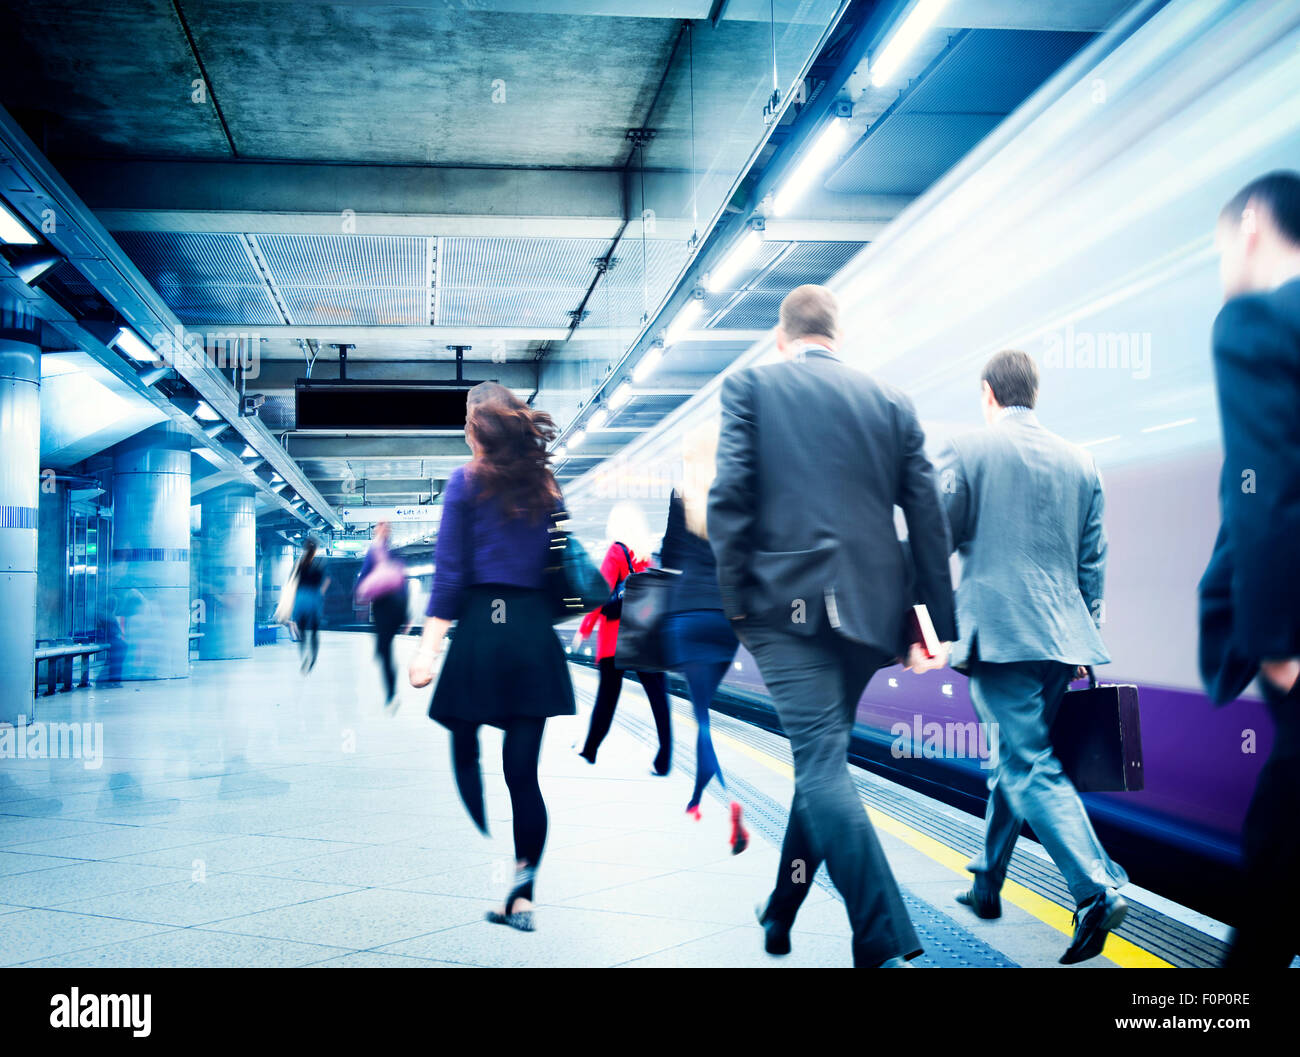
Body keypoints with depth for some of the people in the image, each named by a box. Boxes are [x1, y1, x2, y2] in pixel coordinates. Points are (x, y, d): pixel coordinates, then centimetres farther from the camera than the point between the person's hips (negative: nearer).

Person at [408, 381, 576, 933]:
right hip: (535, 633, 4)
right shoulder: (546, 488, 11)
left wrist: (428, 649, -6)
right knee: (524, 771, 5)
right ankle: (522, 894, 5)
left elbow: (449, 572, -6)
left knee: (467, 757, 12)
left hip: (480, 627, -3)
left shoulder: (466, 482, 0)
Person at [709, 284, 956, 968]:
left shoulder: (751, 386, 3)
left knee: (822, 763, -7)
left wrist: (734, 598, -2)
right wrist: (934, 622, 12)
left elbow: (729, 495, -8)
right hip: (871, 604, 5)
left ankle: (886, 943, -16)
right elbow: (928, 518, 8)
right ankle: (780, 916, 32)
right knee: (821, 753, 18)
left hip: (788, 600, -4)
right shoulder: (891, 401, 11)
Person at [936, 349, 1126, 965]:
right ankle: (987, 885, 27)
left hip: (997, 632, -6)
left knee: (1031, 767, -6)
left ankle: (1097, 891, -19)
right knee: (1016, 758, 17)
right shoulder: (1079, 463, 11)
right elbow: (1093, 561, 13)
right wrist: (1083, 637, 19)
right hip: (1062, 637, 6)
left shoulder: (967, 452, -3)